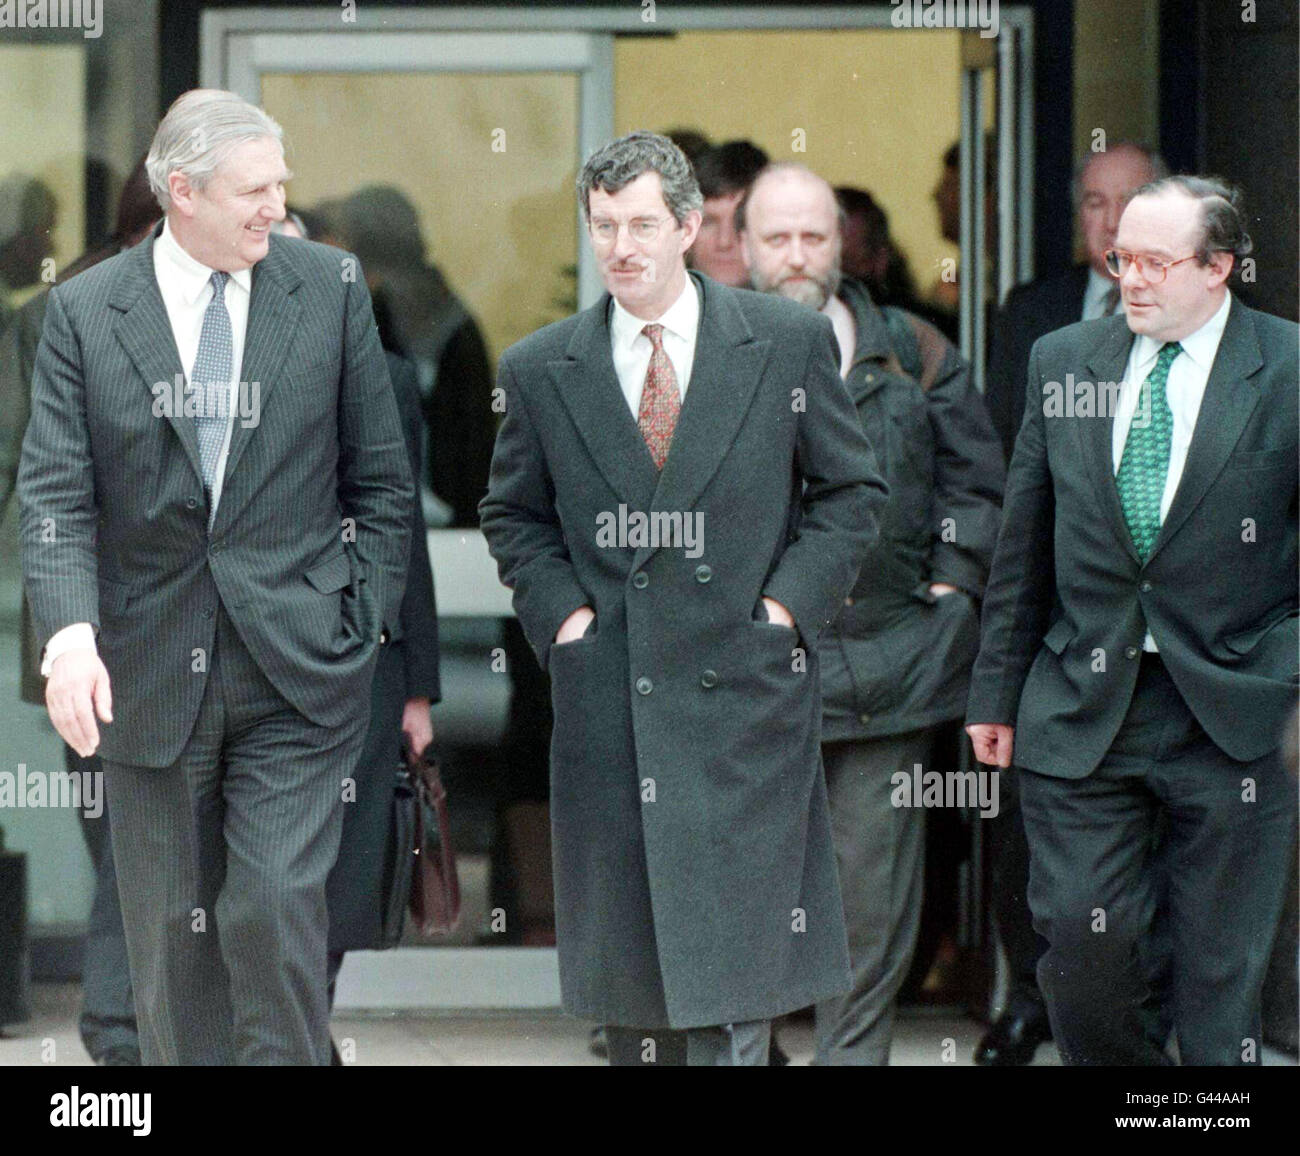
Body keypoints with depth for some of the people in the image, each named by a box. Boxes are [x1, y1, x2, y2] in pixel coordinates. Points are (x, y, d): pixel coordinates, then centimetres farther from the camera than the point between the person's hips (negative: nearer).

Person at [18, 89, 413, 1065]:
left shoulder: (329, 290, 3)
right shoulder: (84, 311, 0)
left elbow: (381, 479, 8)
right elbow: (55, 497, -6)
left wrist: (366, 621, 0)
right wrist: (70, 635, -22)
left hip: (297, 665, -1)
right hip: (151, 676, 1)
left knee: (277, 906, -11)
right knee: (171, 933, 7)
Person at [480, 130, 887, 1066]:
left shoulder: (790, 342, 2)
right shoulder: (540, 370, 6)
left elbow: (852, 489, 8)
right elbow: (514, 515, 17)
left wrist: (789, 604, -3)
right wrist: (560, 609, 2)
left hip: (745, 689, -2)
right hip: (607, 700, 2)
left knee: (732, 963, -6)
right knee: (626, 956, 6)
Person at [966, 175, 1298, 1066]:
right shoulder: (1061, 360, 7)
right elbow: (1025, 547, 12)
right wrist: (998, 692, 12)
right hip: (1080, 712, 3)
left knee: (1222, 971, 3)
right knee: (1080, 943, -1)